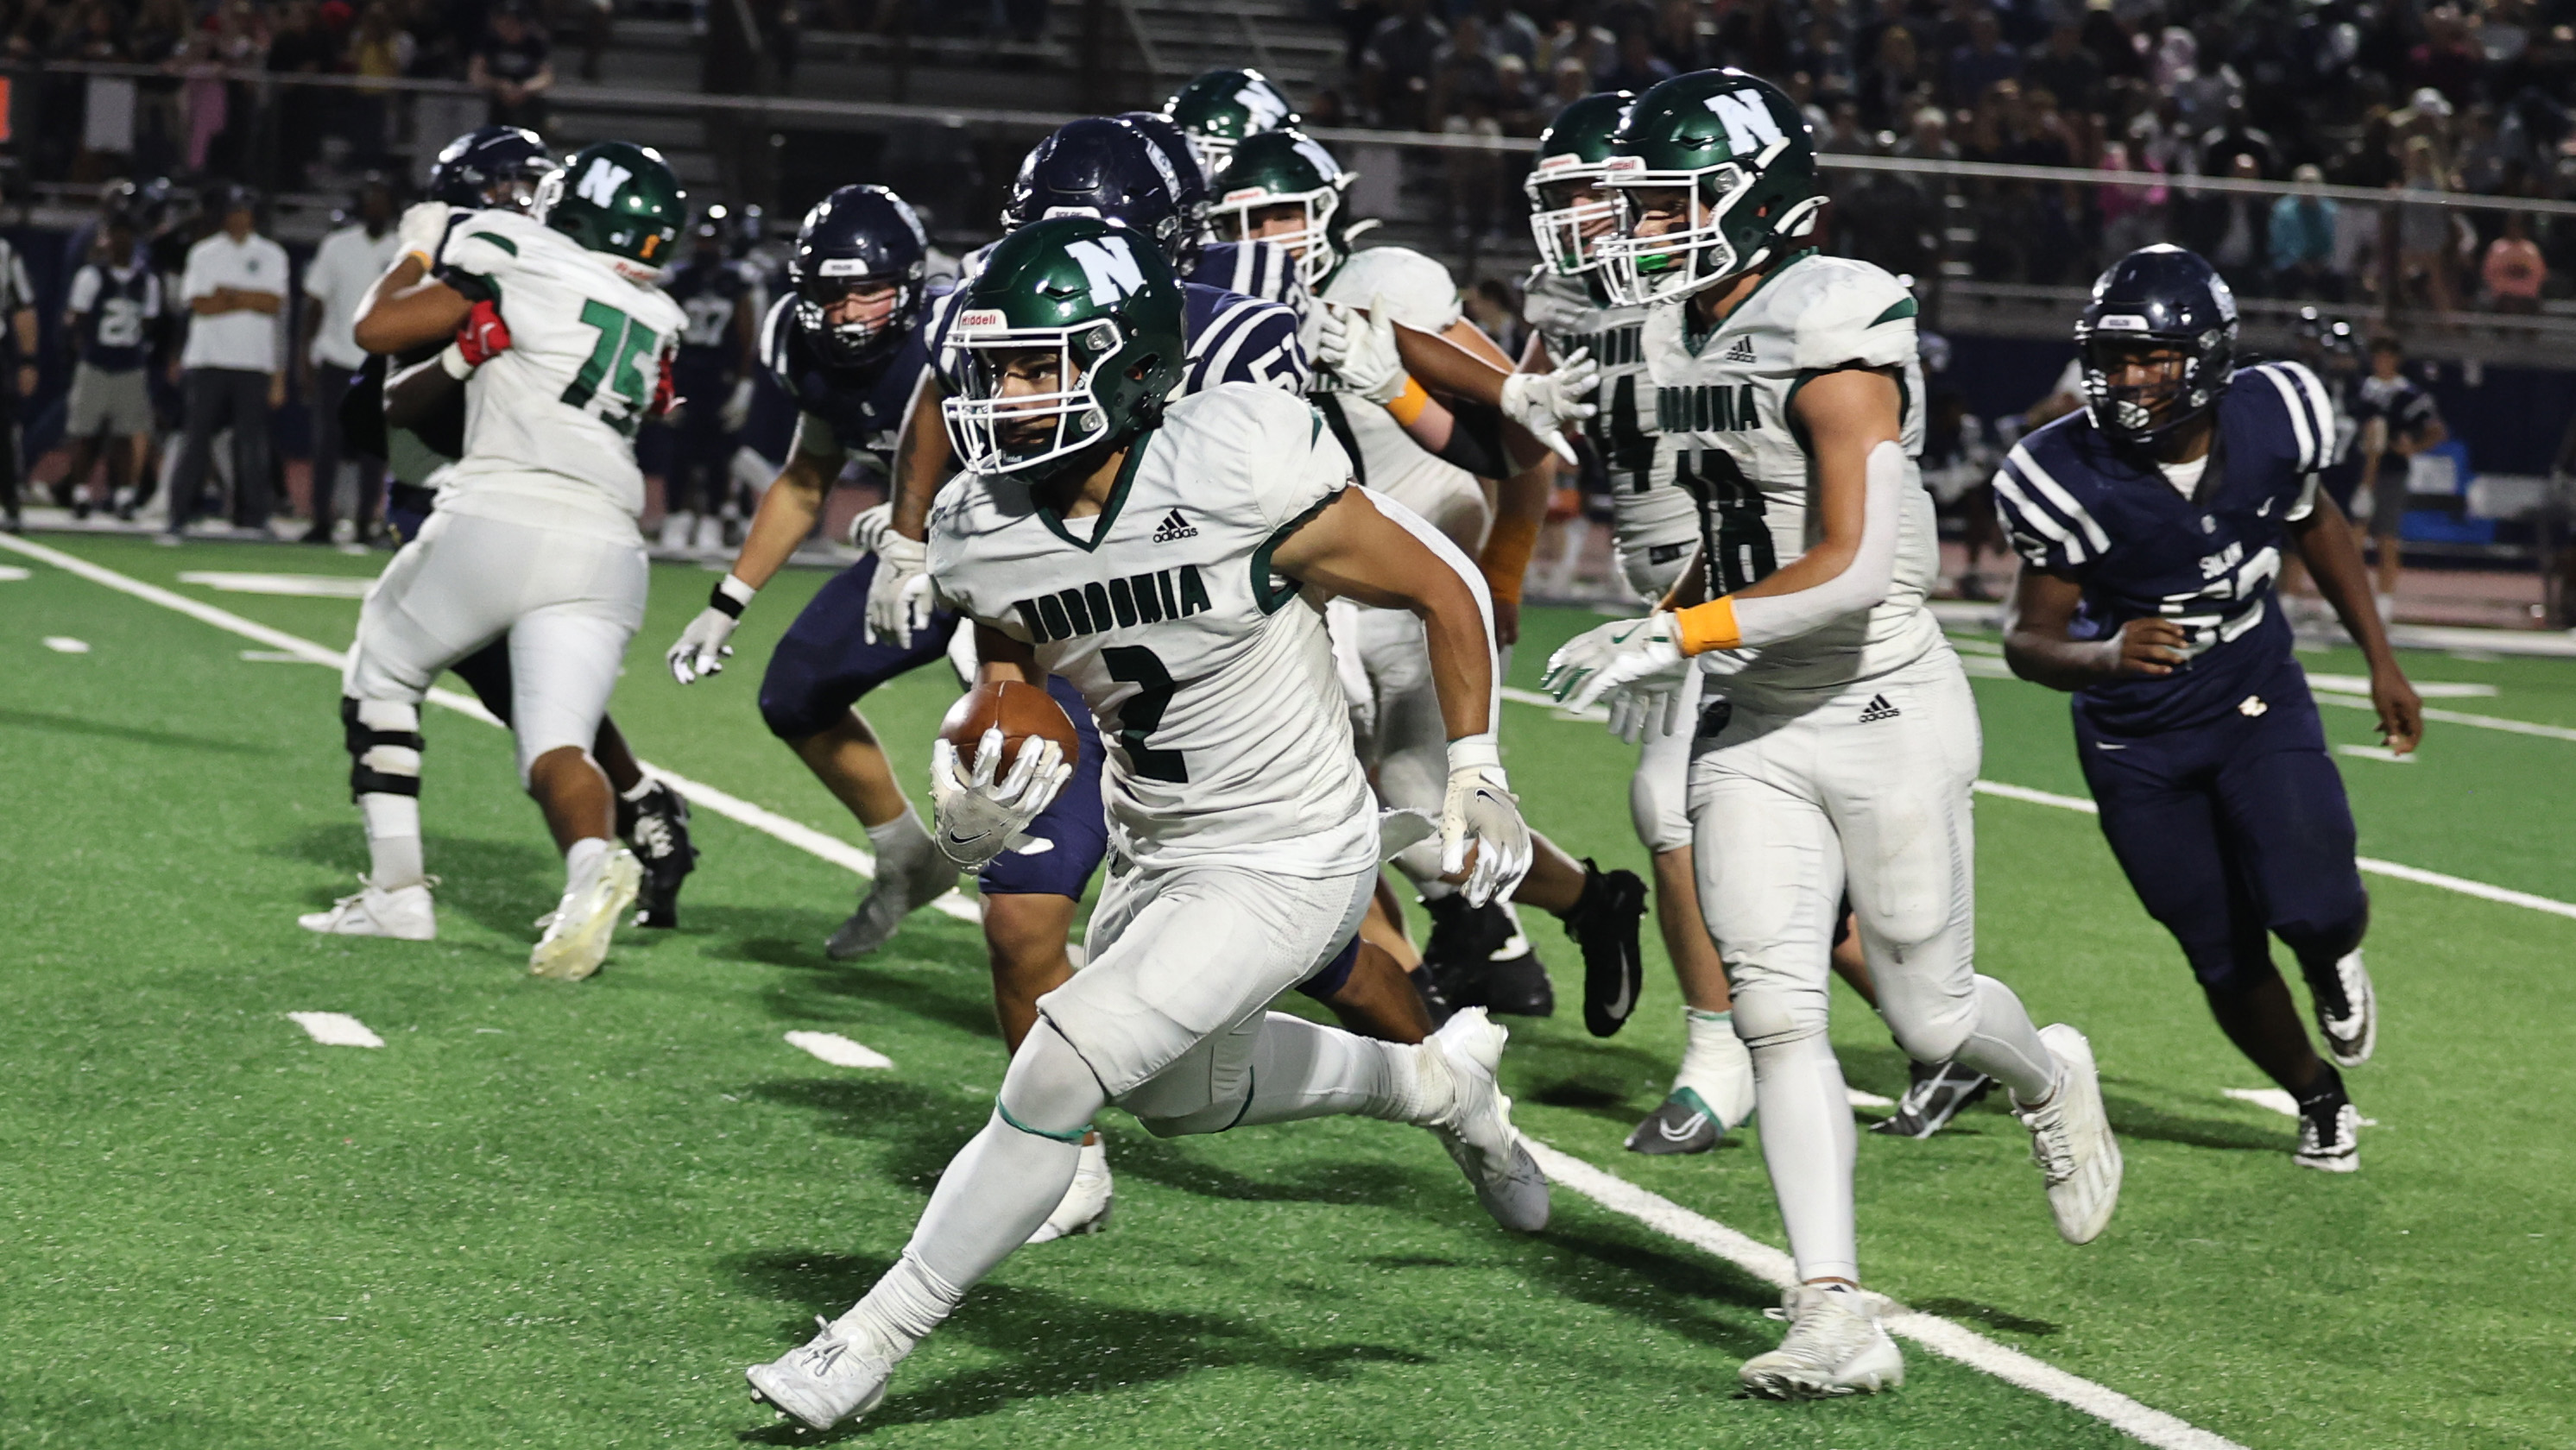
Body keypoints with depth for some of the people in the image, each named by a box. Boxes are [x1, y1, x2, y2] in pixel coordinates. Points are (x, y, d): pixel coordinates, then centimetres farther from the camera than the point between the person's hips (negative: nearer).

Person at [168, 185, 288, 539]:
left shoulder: (271, 255, 11)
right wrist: (251, 302, -6)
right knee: (197, 437, -6)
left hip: (255, 363, 1)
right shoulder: (203, 254, 9)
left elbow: (275, 304, -3)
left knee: (252, 439, -2)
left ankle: (253, 516, 3)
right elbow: (199, 304, -5)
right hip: (207, 361, -1)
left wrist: (229, 294, -7)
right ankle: (179, 516, -5)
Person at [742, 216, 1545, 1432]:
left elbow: (1445, 592, -12)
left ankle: (876, 1336, -4)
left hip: (1288, 861, -7)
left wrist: (1476, 776, -9)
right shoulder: (986, 536, -11)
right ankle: (1438, 1080, 52)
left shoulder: (1239, 476, -26)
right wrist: (973, 814, -21)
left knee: (1065, 1067, -18)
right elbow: (1007, 719, 2)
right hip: (1155, 860, 7)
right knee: (1184, 1097, 28)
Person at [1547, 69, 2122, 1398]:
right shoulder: (1678, 338, 6)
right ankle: (1836, 1316, -5)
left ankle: (2050, 1075, 41)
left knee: (1929, 1015, 5)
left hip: (1884, 706, -7)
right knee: (1774, 1013, -5)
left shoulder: (1831, 338, -19)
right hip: (1757, 725, 7)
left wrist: (1676, 636, -24)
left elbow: (1850, 569, -25)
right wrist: (1664, 641, 11)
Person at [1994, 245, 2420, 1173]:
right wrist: (2104, 656, -41)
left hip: (2258, 706, 1)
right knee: (2228, 962, 6)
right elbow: (2028, 638, -19)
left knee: (2314, 911, -20)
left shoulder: (2272, 421, -16)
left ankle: (2333, 960, 18)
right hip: (2137, 739, -1)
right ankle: (2320, 1100, 35)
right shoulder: (2068, 477, -24)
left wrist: (2381, 663, 10)